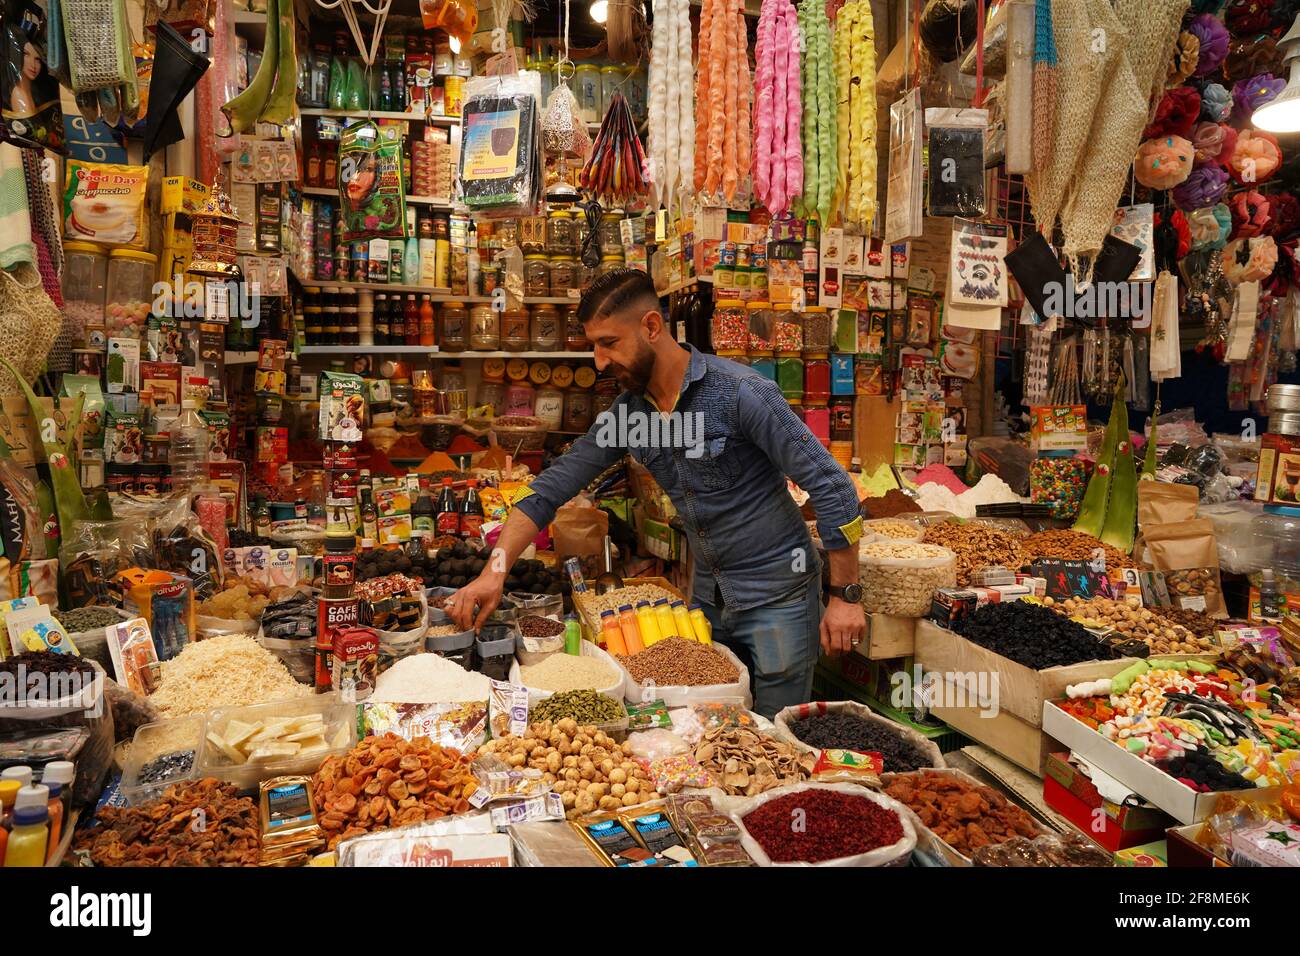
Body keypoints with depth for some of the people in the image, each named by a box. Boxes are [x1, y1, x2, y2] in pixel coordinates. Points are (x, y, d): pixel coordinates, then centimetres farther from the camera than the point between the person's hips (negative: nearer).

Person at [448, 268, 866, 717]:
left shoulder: (741, 393, -22)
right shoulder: (626, 410, -2)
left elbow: (832, 487, -19)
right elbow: (551, 487, 0)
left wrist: (845, 595, -17)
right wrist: (494, 572, -11)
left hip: (777, 596, -6)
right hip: (709, 596, 6)